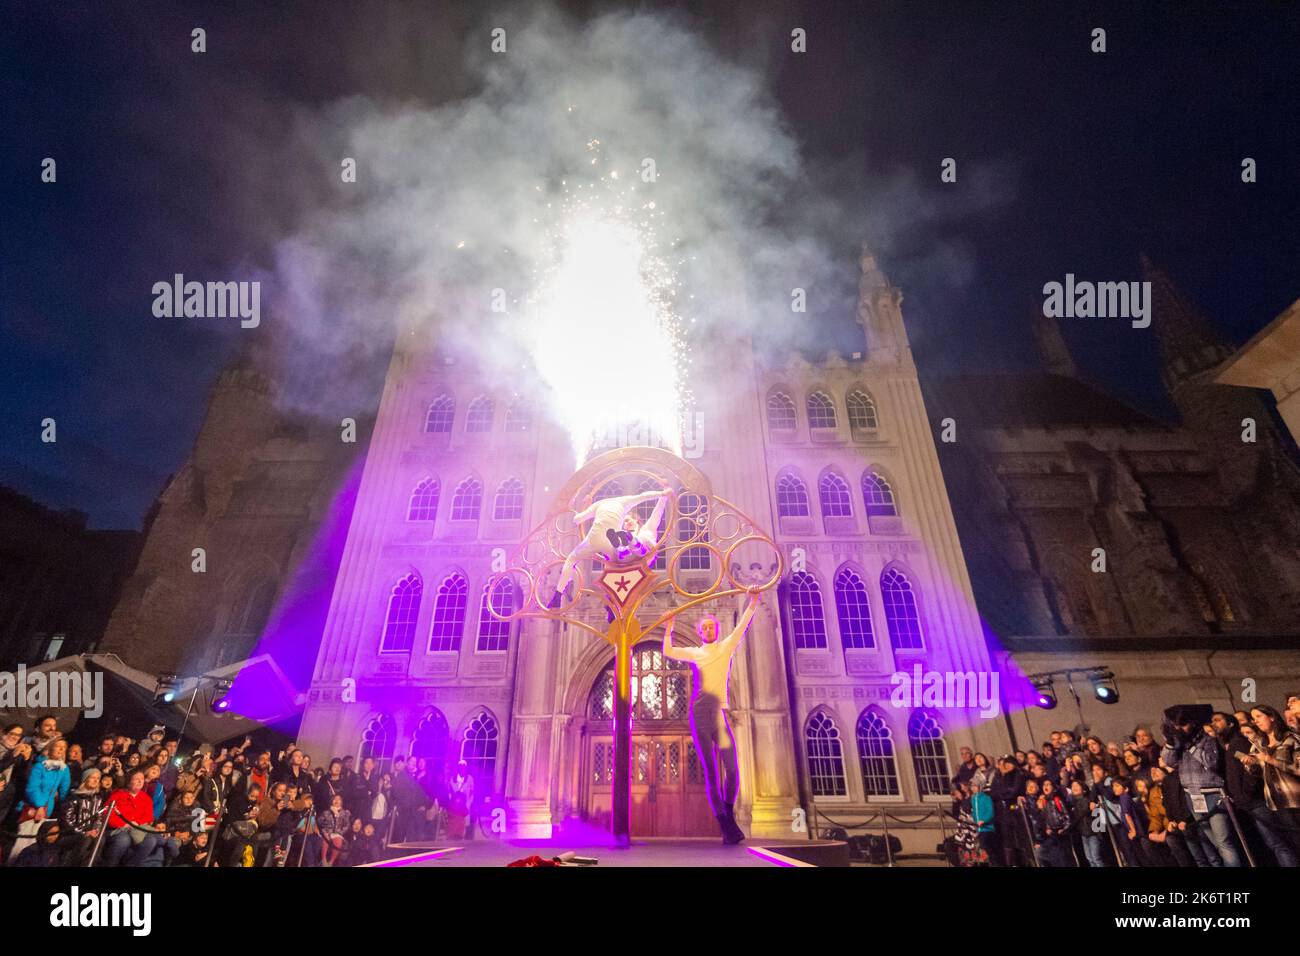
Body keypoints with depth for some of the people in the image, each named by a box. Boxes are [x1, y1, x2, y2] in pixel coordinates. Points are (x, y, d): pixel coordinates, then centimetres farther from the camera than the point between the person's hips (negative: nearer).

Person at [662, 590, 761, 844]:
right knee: (710, 772, -1)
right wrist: (670, 625, 19)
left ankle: (728, 813, 18)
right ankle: (726, 825, 4)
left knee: (731, 769, -6)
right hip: (699, 713, 1)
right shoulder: (694, 653, 17)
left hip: (720, 712, 0)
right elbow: (667, 651, 21)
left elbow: (743, 625, 8)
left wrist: (753, 601, 1)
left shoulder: (726, 647, 15)